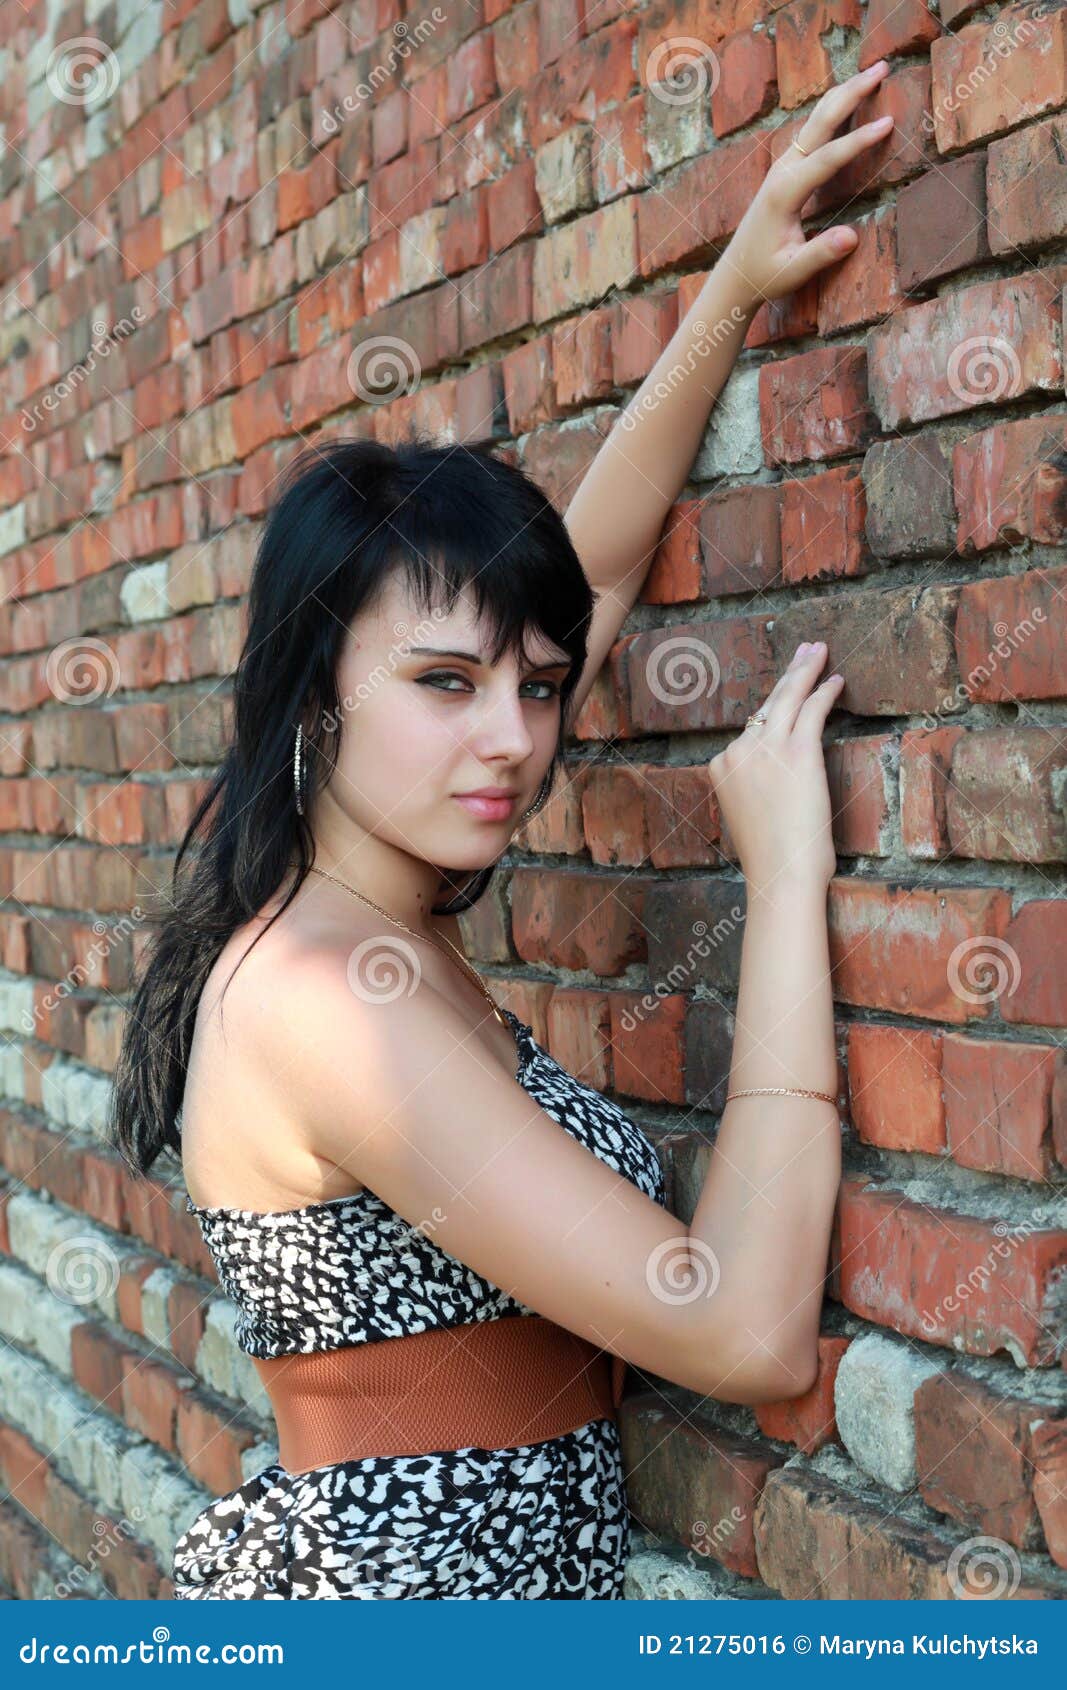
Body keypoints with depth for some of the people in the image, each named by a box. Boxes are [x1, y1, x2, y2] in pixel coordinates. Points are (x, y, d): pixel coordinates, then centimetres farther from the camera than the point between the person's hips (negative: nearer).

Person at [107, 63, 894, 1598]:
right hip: (403, 1589, -8)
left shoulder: (359, 910, -1)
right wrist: (787, 870, -23)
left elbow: (590, 566, 10)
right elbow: (751, 1336, -28)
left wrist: (735, 291, 11)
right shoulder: (327, 997, -26)